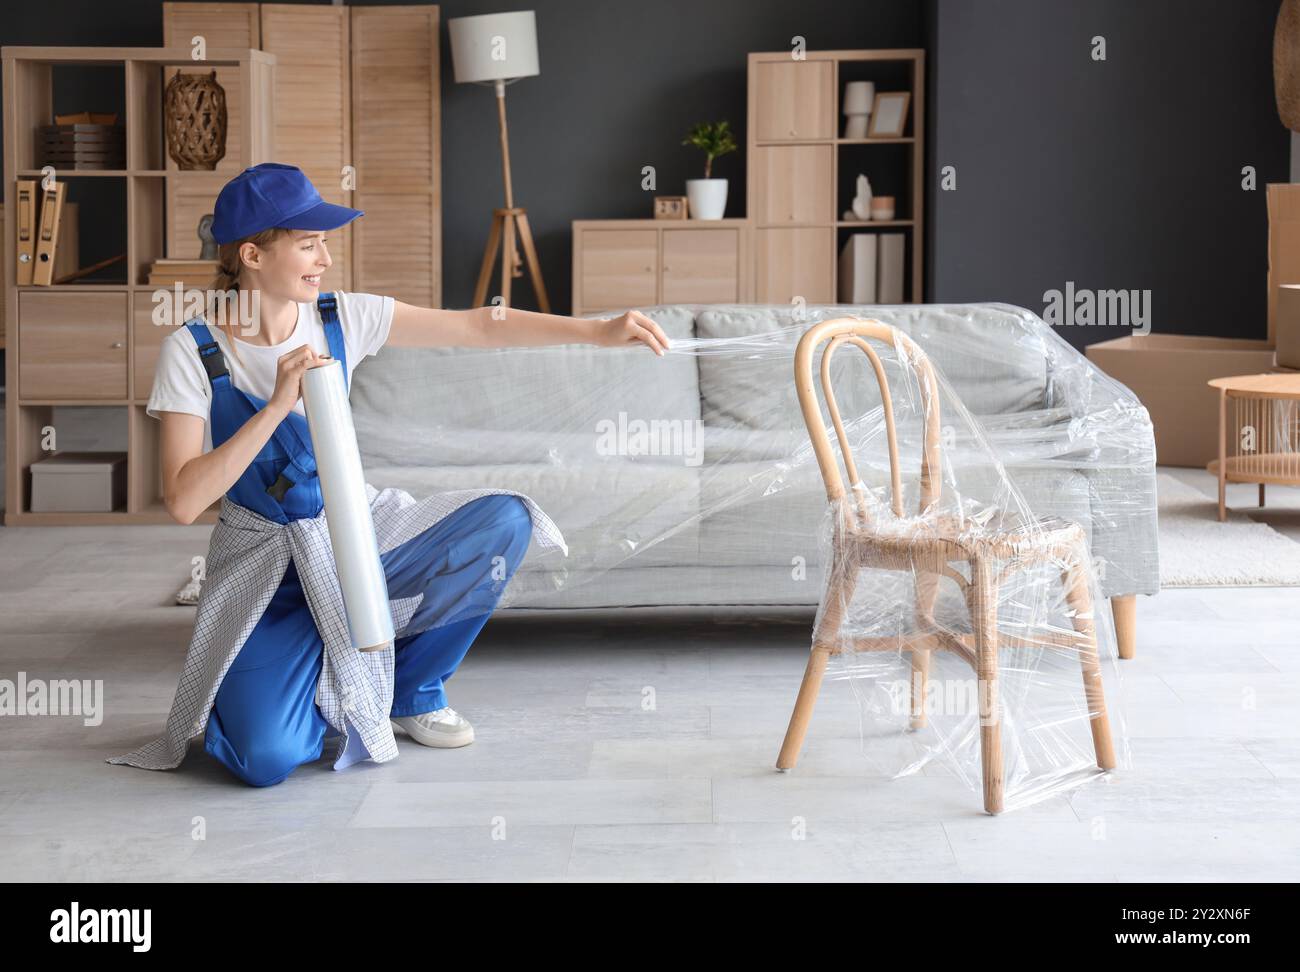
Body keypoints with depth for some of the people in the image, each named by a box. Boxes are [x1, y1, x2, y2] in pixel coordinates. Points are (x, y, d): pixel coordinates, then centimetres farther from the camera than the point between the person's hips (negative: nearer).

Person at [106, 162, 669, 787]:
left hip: (356, 532, 4)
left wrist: (597, 330, -15)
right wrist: (277, 406, -27)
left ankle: (409, 691, 2)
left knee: (504, 522, -21)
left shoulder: (343, 319, -4)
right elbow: (183, 501, -20)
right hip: (266, 567, -4)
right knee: (266, 758, -27)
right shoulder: (193, 352, -13)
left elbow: (475, 327, -6)